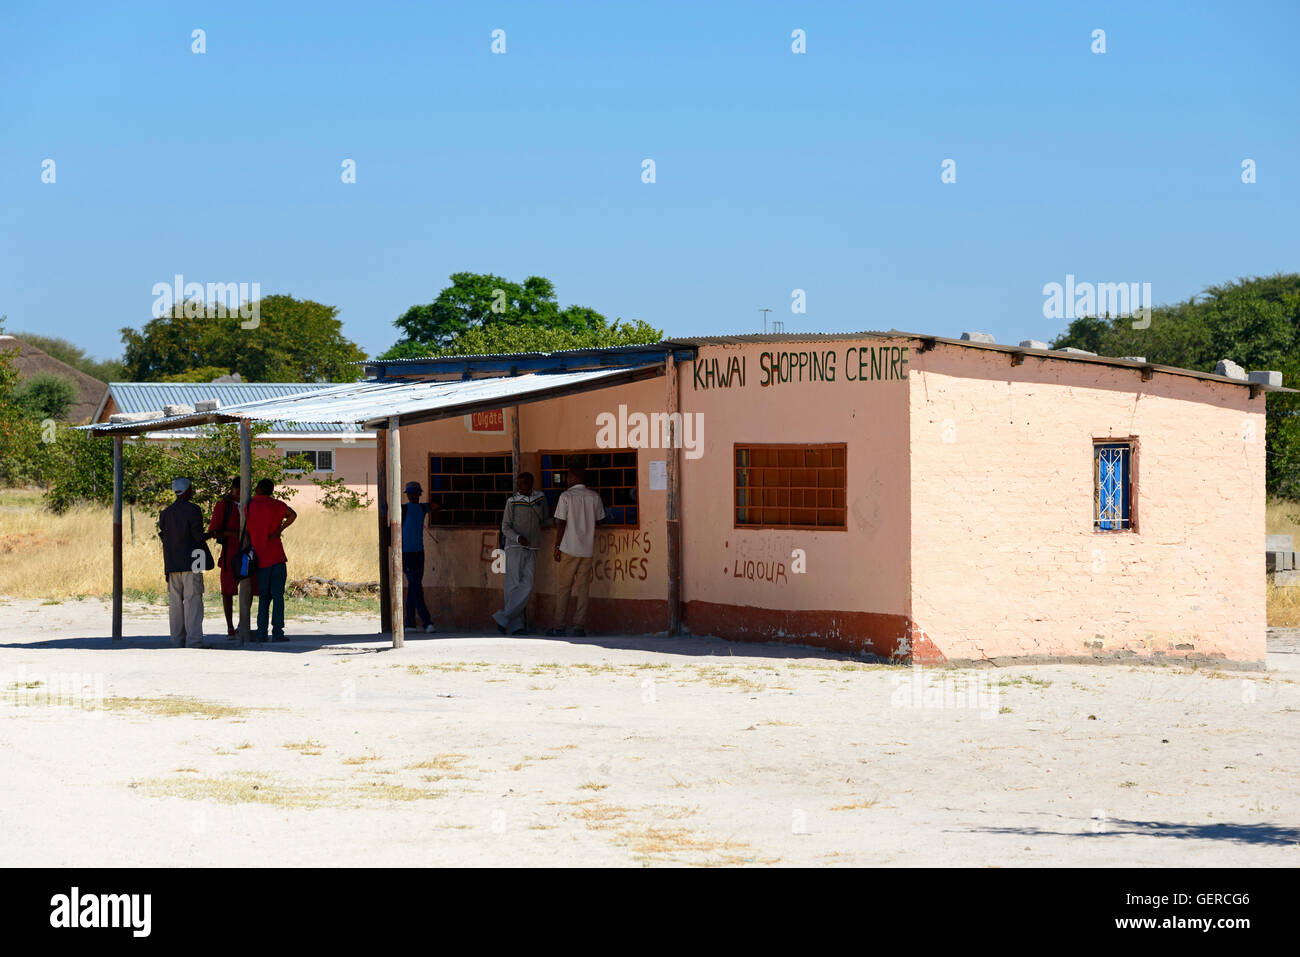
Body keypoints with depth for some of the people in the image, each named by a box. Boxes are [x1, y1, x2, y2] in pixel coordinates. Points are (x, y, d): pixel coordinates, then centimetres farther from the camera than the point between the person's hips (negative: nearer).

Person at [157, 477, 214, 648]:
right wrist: (207, 558, 4)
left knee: (175, 603, 8)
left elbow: (163, 537, 11)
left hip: (172, 564, 6)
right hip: (191, 563, -6)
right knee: (193, 601, -6)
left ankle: (177, 641, 8)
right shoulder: (192, 510, -7)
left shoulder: (165, 513, 12)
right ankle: (194, 640, -11)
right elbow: (198, 537, -10)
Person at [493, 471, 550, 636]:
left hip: (532, 550, 3)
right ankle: (515, 625, -2)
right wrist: (518, 538, -18)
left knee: (527, 587, -8)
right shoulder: (512, 501, -1)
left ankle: (503, 618, -5)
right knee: (513, 586, -5)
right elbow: (505, 527, -3)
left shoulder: (540, 499, 9)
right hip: (514, 548, -3)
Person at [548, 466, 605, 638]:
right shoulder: (594, 497, 2)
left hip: (569, 548, -3)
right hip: (587, 549, 3)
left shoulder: (566, 496, -7)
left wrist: (557, 547, -1)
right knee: (583, 589, 5)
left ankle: (558, 627, 4)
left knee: (564, 588, 4)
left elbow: (561, 523, -8)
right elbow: (599, 519, 10)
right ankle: (579, 627, 0)